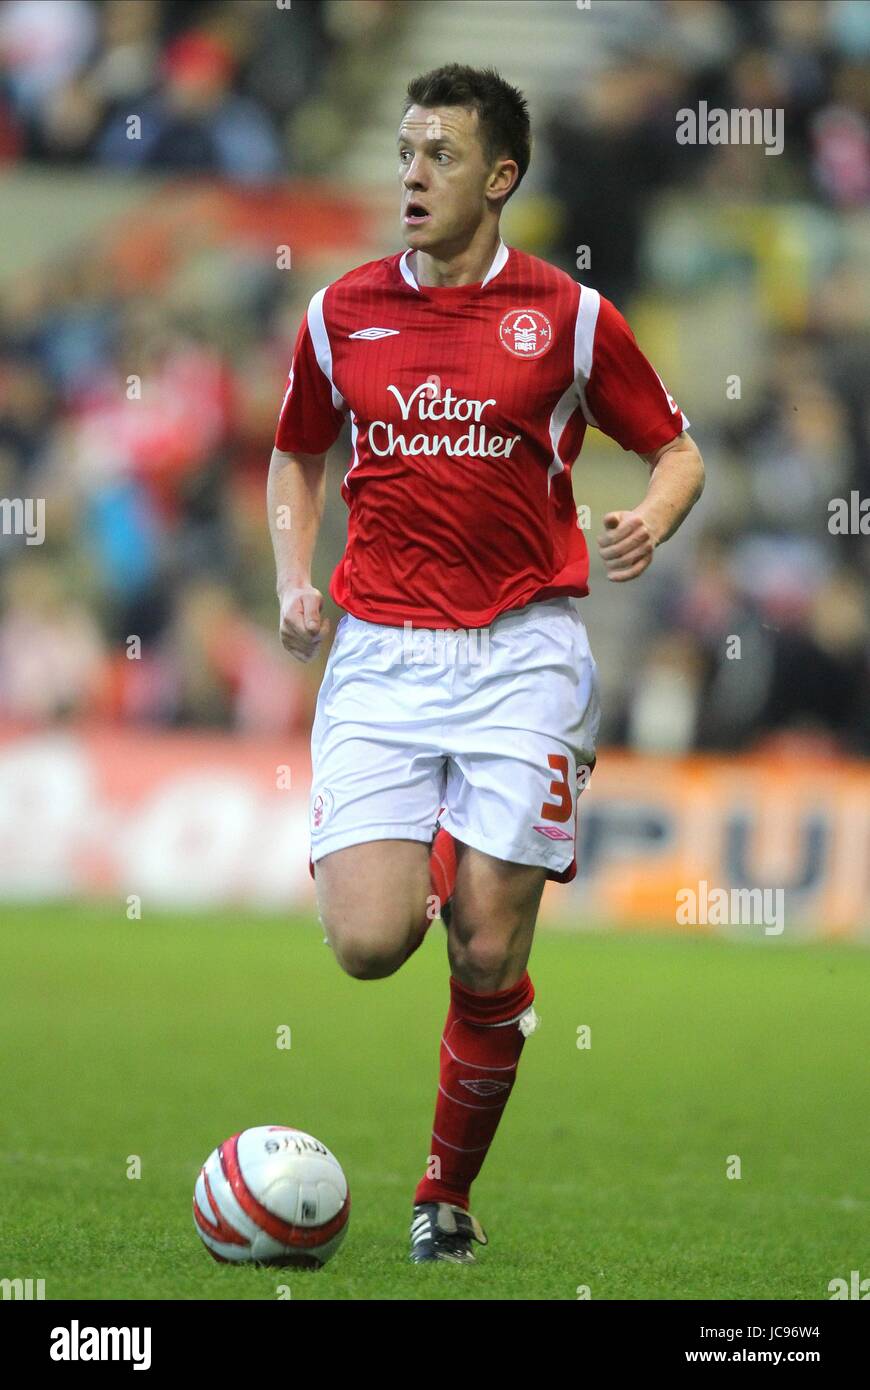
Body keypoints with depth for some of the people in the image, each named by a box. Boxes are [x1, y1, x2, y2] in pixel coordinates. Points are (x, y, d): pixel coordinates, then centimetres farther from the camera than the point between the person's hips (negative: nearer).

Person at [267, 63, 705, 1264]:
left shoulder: (568, 315, 1)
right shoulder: (343, 312, 7)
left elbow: (676, 450, 10)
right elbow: (296, 457, 22)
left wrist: (652, 520, -12)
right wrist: (294, 579, 5)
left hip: (523, 655, -1)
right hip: (380, 656, 2)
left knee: (489, 956, -5)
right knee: (371, 942, -15)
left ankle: (449, 1195, 16)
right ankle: (419, 857, 22)